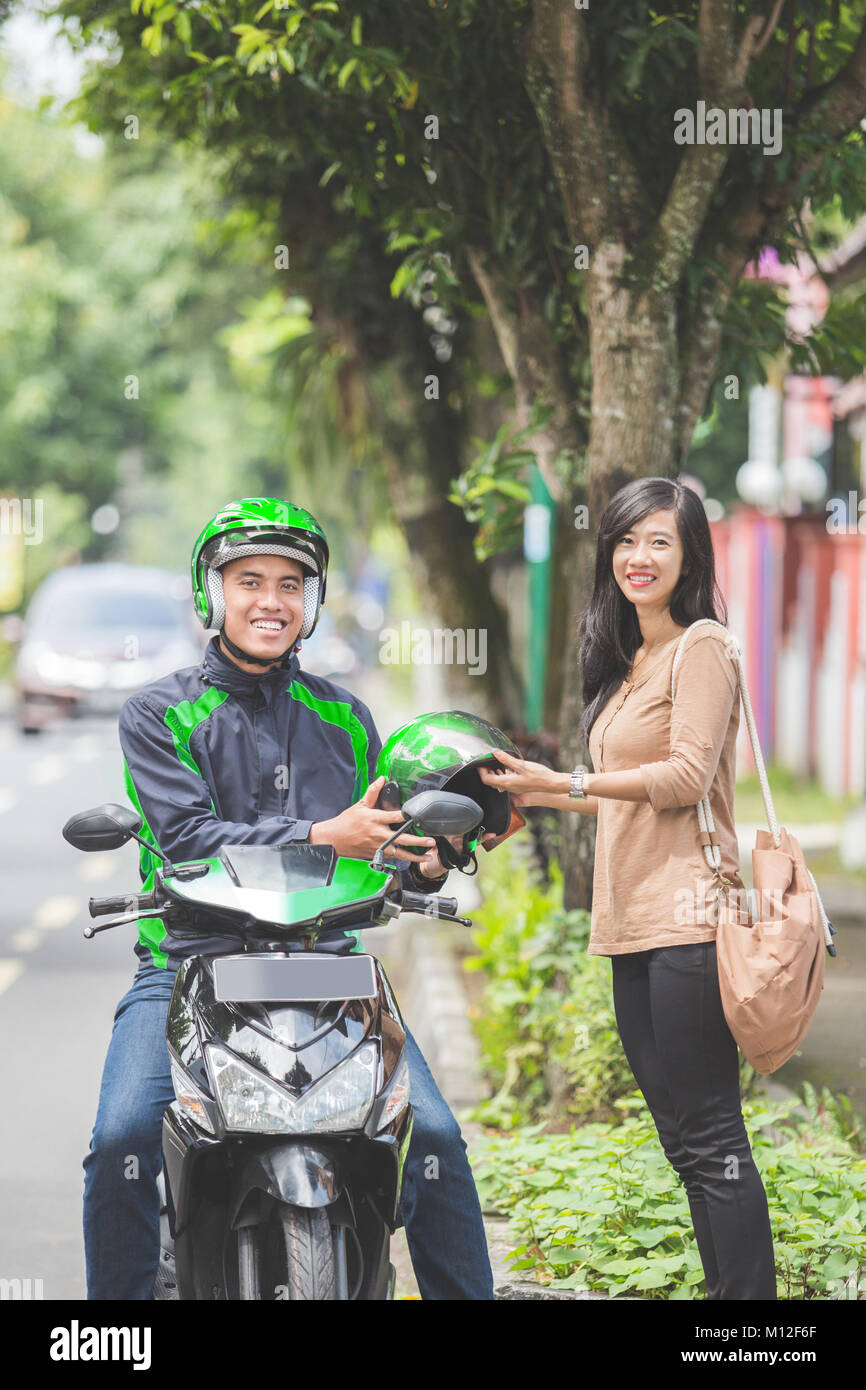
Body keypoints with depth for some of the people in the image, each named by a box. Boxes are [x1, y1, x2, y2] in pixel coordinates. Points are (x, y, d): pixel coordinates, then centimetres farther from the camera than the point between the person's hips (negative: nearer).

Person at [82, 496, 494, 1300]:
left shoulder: (344, 719, 18)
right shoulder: (158, 715, 6)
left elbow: (376, 853, 21)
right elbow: (187, 836, -10)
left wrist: (426, 867, -3)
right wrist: (319, 837, -20)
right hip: (188, 963, -2)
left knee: (433, 1135, -15)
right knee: (122, 1140, -23)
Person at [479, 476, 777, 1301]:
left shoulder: (701, 648, -6)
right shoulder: (626, 661, 21)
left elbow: (686, 776, -14)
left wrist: (566, 781, -10)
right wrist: (533, 798, 24)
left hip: (687, 920, -9)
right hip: (633, 924, 9)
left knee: (709, 1138, -9)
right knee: (682, 1135, 9)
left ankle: (749, 1297, -6)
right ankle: (725, 1287, 13)